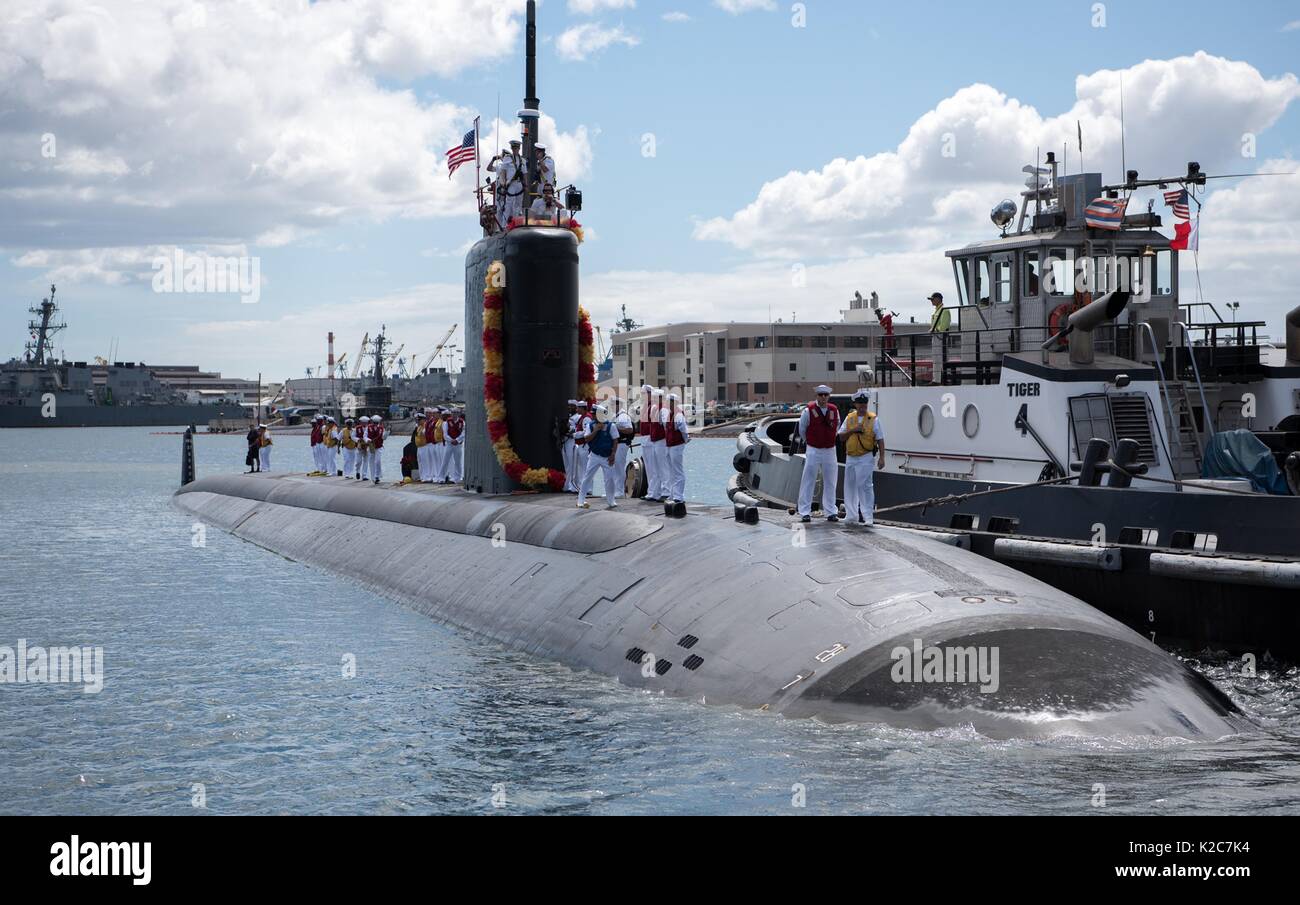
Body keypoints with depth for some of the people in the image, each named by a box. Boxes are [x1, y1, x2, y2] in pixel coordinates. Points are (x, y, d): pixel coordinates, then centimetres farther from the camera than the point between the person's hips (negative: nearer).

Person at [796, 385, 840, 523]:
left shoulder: (834, 411, 3)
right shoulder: (809, 411, -8)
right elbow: (802, 430, 5)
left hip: (829, 451, 3)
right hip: (813, 451, -3)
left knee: (830, 483, 9)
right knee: (808, 482, -4)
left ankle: (831, 512, 16)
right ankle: (805, 512, 1)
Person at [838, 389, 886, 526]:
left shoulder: (873, 419, -2)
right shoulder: (849, 418, 9)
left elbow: (880, 440, -2)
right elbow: (841, 437, 7)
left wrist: (881, 457, -9)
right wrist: (853, 430, -10)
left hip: (866, 457, -5)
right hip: (851, 457, 5)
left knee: (865, 486, -11)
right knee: (850, 486, 10)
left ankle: (868, 517, -9)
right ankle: (851, 515, 21)